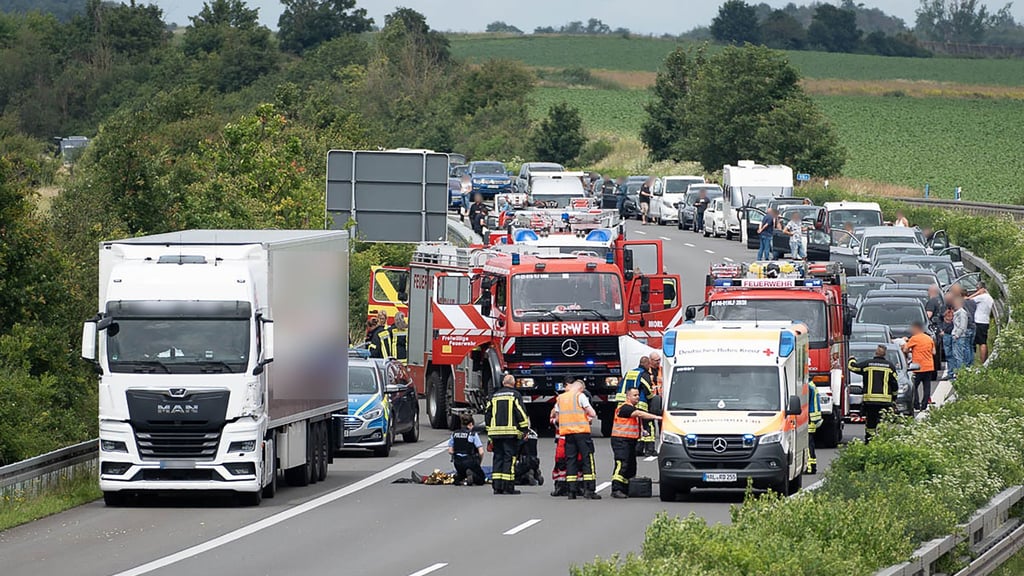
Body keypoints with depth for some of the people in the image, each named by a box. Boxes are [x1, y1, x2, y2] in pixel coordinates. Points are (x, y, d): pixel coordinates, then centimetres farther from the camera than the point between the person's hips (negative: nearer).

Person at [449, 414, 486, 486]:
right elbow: (481, 452, -10)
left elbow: (450, 451, 6)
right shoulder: (473, 435, -7)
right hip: (470, 461, -4)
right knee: (481, 480, 14)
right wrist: (479, 463, 7)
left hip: (457, 463, 4)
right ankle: (471, 475, -17)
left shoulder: (454, 434, 5)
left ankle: (458, 477, -1)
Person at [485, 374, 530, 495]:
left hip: (495, 431, 5)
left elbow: (487, 413, 15)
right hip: (510, 431, -5)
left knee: (498, 458, 9)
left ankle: (497, 486, 7)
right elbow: (521, 413, -8)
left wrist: (489, 431, 21)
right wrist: (524, 430, -1)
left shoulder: (494, 396, 13)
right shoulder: (515, 395, -3)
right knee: (509, 458, -4)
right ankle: (508, 487, -8)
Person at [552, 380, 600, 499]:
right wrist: (590, 418, 14)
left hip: (566, 432, 5)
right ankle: (589, 489, -9)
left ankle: (572, 491, 2)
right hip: (581, 431, -5)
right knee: (587, 459, -2)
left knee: (570, 461, 7)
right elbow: (592, 413, -7)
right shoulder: (580, 396, -2)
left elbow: (557, 418, 17)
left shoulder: (560, 398, 13)